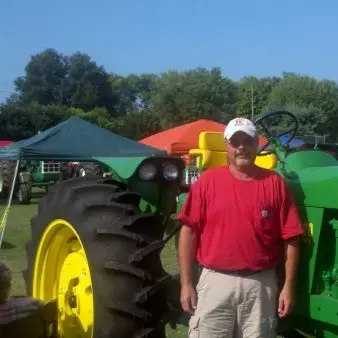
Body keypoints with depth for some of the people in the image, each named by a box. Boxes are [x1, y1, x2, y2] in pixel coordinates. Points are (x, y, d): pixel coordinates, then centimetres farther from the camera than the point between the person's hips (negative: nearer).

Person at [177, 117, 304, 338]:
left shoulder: (275, 183, 1)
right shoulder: (207, 181, -1)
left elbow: (291, 238, 1)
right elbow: (189, 231, -2)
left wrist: (289, 286, -3)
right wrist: (186, 283, -5)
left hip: (261, 285, 1)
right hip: (215, 282, 0)